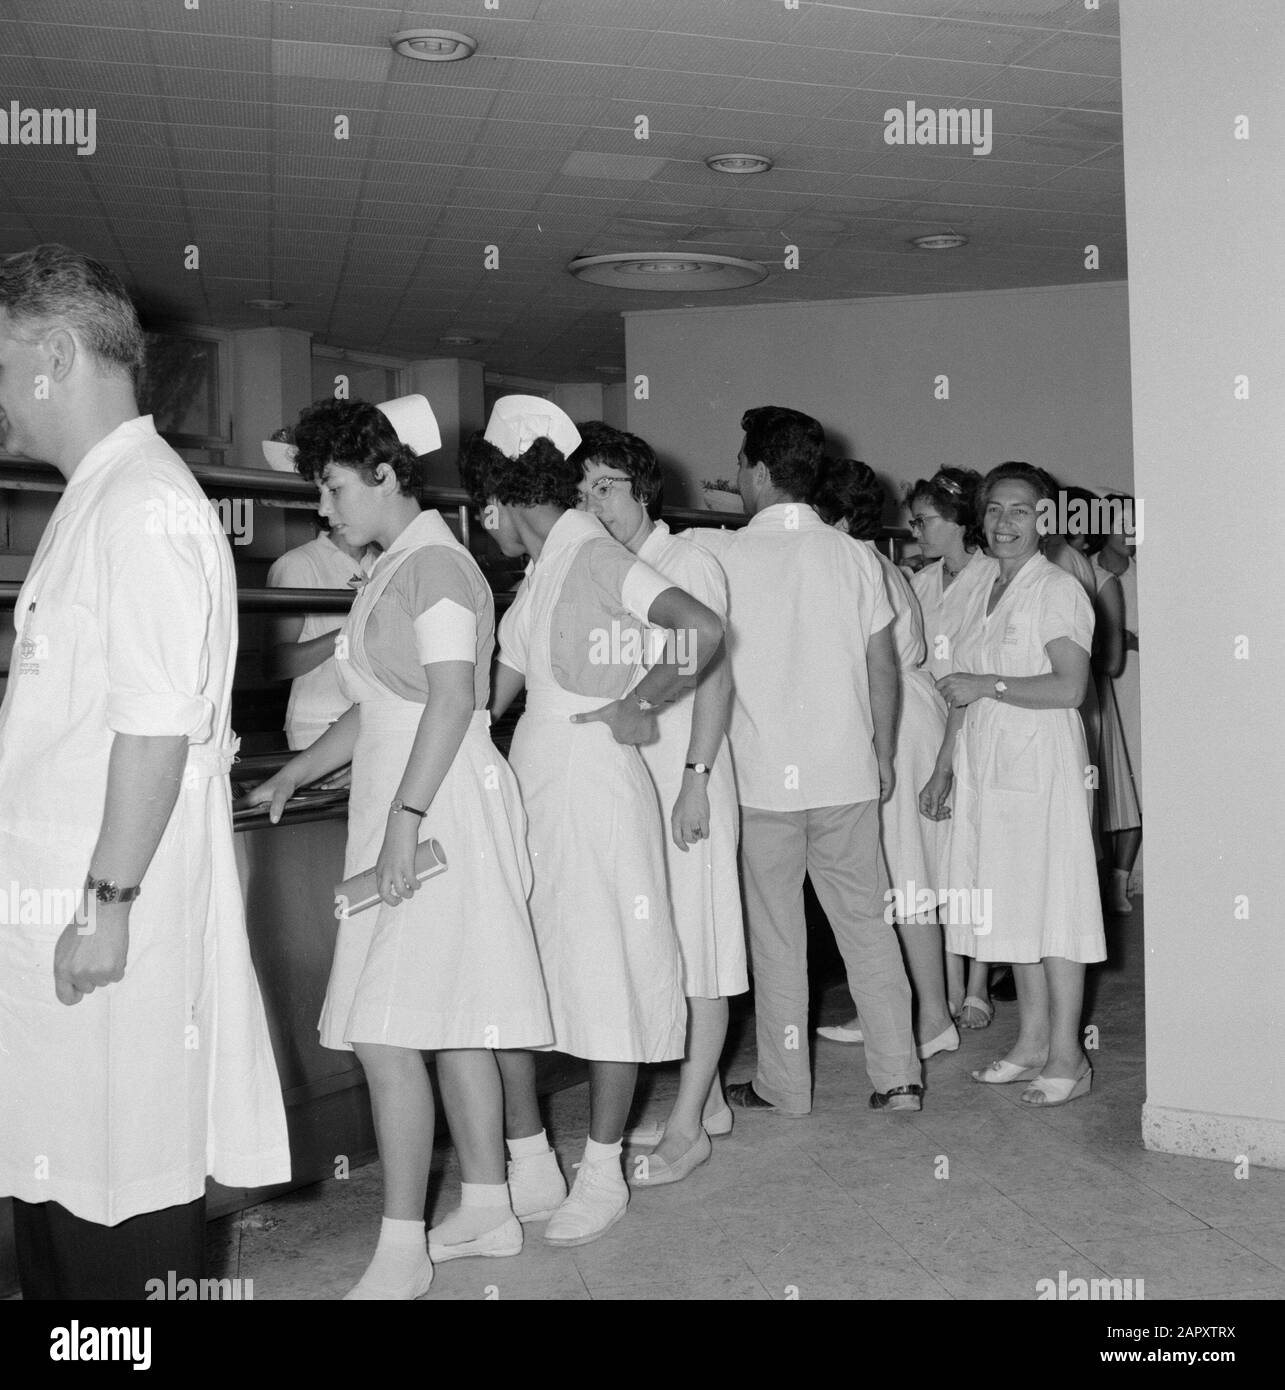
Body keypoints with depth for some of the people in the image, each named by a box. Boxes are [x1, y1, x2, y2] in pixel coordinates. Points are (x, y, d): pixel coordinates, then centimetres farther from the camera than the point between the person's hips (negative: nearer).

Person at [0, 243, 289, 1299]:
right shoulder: (98, 495, 16)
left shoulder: (144, 502, -14)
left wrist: (109, 900, -19)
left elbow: (157, 724, -19)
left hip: (109, 903, -9)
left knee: (124, 1181, 3)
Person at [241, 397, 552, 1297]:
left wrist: (404, 818, -25)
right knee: (455, 1025, 14)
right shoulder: (395, 568, 19)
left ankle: (402, 1255, -1)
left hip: (440, 813, -10)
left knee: (385, 1037, -9)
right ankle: (488, 1211, 23)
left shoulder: (435, 563, -11)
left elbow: (453, 697, -20)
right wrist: (293, 776, 22)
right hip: (409, 811, 10)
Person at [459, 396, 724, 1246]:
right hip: (532, 787, 9)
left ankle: (602, 1176, 15)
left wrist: (638, 705, -12)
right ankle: (530, 1170, 19)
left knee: (604, 977, 2)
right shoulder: (542, 570, 14)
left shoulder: (592, 554, -11)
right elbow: (494, 693, 17)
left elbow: (704, 630, -24)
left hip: (592, 785, -9)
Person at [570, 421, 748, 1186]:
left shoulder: (688, 564, -5)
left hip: (685, 780, -7)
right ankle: (707, 1102, 24)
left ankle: (687, 1129, 3)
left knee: (697, 951, -2)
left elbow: (715, 673, -11)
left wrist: (696, 779, -18)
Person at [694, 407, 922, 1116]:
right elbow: (882, 666, 5)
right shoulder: (853, 555, 2)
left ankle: (785, 1083, 17)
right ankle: (898, 1075, 17)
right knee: (866, 919, 12)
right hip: (848, 772, 3)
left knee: (774, 929, 8)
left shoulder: (722, 552, -8)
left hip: (762, 777, -3)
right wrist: (884, 756, 14)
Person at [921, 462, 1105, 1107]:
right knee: (1012, 904, 10)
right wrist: (943, 769, 18)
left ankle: (1066, 1056, 5)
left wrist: (987, 685, -14)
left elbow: (1069, 687, -16)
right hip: (986, 768, 7)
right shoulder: (984, 591, 17)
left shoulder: (1058, 589, -6)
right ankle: (1032, 1043, 19)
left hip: (1041, 766, -7)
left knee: (1053, 904, -3)